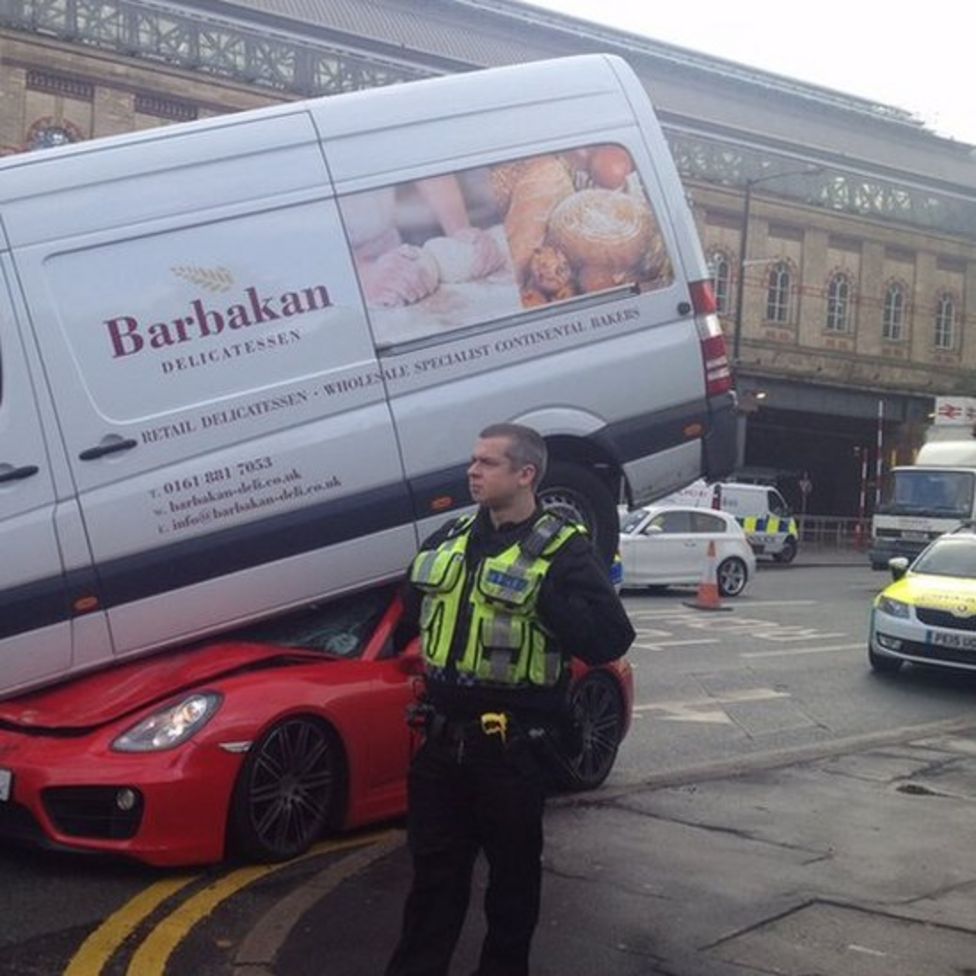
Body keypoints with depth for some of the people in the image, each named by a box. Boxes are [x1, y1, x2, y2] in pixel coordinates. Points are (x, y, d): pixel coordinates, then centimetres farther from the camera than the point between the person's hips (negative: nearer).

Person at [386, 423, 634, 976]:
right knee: (434, 867, 14)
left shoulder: (563, 552, -10)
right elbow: (413, 612, 22)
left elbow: (612, 639, -22)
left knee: (513, 870, 11)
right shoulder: (453, 538, 8)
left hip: (510, 745, -5)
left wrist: (542, 597, -26)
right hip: (443, 738, 5)